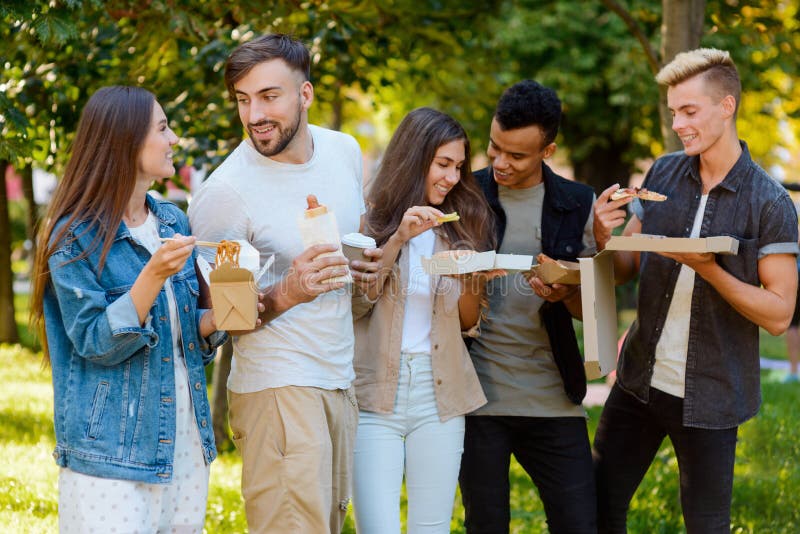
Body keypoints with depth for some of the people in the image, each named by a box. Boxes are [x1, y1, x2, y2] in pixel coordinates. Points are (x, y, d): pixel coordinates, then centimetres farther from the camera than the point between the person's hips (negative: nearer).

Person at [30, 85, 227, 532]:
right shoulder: (75, 236, -10)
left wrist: (214, 320, -4)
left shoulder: (174, 223, 9)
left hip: (185, 445, 6)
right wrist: (153, 275, -26)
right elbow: (96, 344, -15)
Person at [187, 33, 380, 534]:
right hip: (277, 387, -7)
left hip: (340, 378, 7)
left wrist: (365, 262, 0)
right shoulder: (225, 192, -16)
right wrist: (286, 294, -28)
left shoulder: (344, 150, 4)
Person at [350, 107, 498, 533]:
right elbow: (353, 305, -8)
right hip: (376, 391, -3)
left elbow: (466, 322, 13)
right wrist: (397, 240, -16)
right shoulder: (371, 218, 0)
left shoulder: (461, 224, 10)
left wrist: (476, 280, -8)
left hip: (439, 393, 3)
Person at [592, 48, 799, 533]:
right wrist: (603, 235, -14)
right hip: (641, 380, 4)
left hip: (710, 397, -4)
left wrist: (709, 270, -25)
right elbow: (626, 270, 8)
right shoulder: (663, 175, 2)